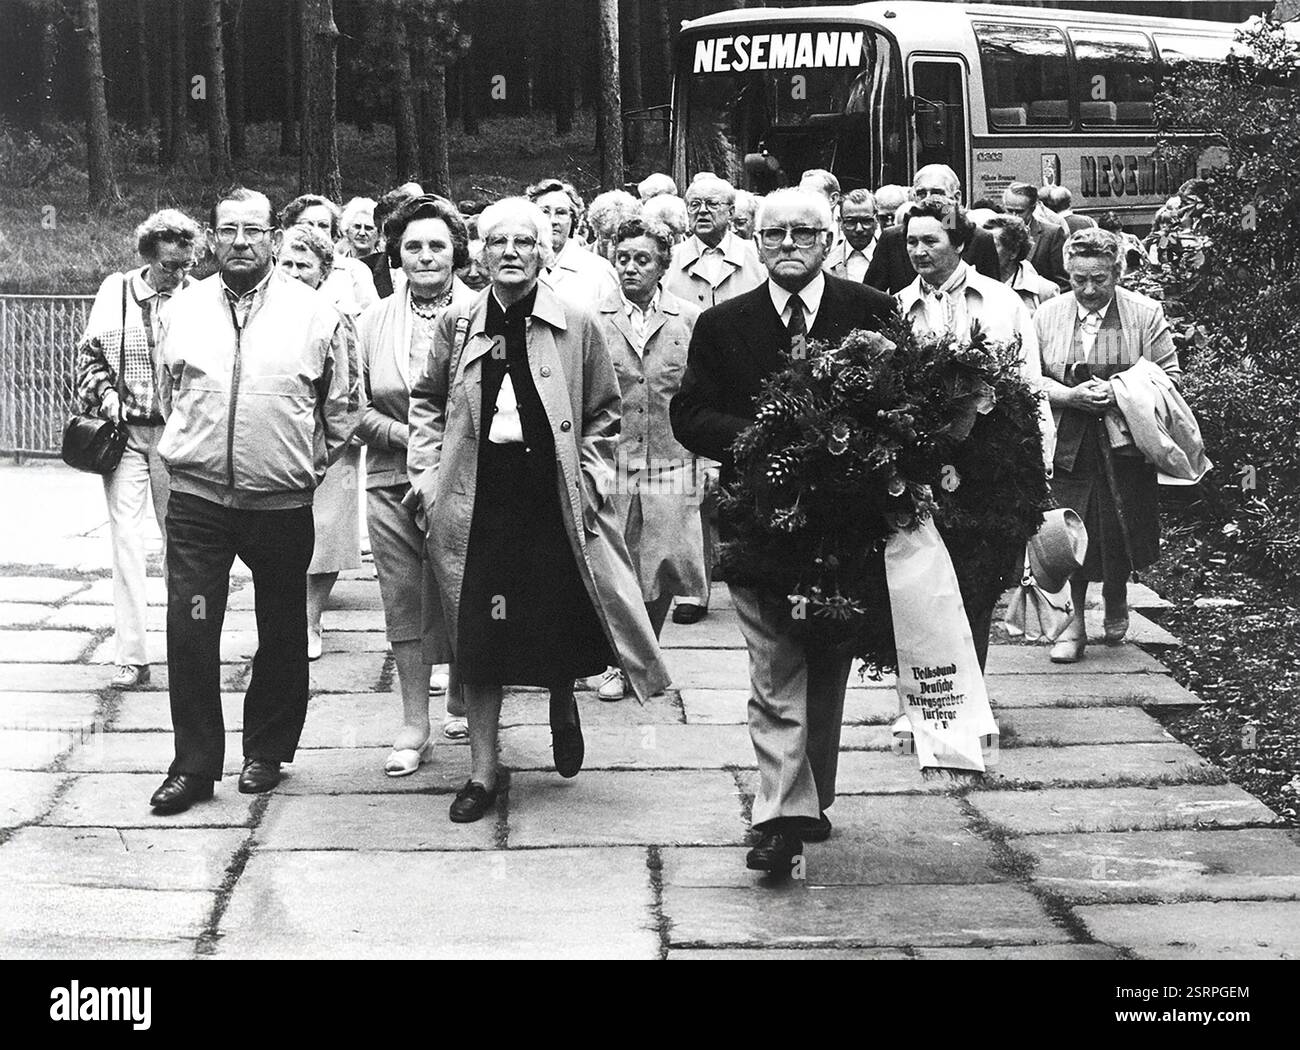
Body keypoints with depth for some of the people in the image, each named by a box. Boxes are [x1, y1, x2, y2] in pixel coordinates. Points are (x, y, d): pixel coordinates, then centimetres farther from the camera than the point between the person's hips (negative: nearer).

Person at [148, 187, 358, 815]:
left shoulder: (315, 315, -2)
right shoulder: (183, 311, 4)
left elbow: (342, 408, 7)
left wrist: (309, 467, 6)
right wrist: (187, 455, 13)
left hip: (282, 502, 0)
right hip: (196, 499, 1)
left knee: (283, 633, 11)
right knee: (189, 631, -5)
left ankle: (267, 752, 27)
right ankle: (194, 764, 5)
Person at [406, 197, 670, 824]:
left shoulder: (576, 326, 0)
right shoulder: (457, 324, 5)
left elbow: (603, 412, 8)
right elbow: (428, 402, 16)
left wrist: (591, 477, -2)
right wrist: (425, 469, 6)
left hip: (554, 500, -1)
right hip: (476, 502, 1)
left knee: (561, 625, 4)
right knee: (478, 640, 3)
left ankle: (563, 702, 41)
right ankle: (481, 773, 13)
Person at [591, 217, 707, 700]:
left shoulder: (688, 321, 4)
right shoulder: (593, 319, 1)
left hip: (671, 467, 1)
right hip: (609, 466, -1)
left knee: (662, 574, 5)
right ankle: (616, 664, 18)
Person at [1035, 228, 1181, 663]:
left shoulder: (1146, 313, 0)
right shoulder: (1048, 315, 3)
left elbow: (1170, 377, 1)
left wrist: (1121, 392, -15)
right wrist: (1070, 395, -14)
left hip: (1124, 443, 0)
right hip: (1068, 443, 0)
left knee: (1119, 530, 3)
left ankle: (1115, 599, 34)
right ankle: (1074, 623, 9)